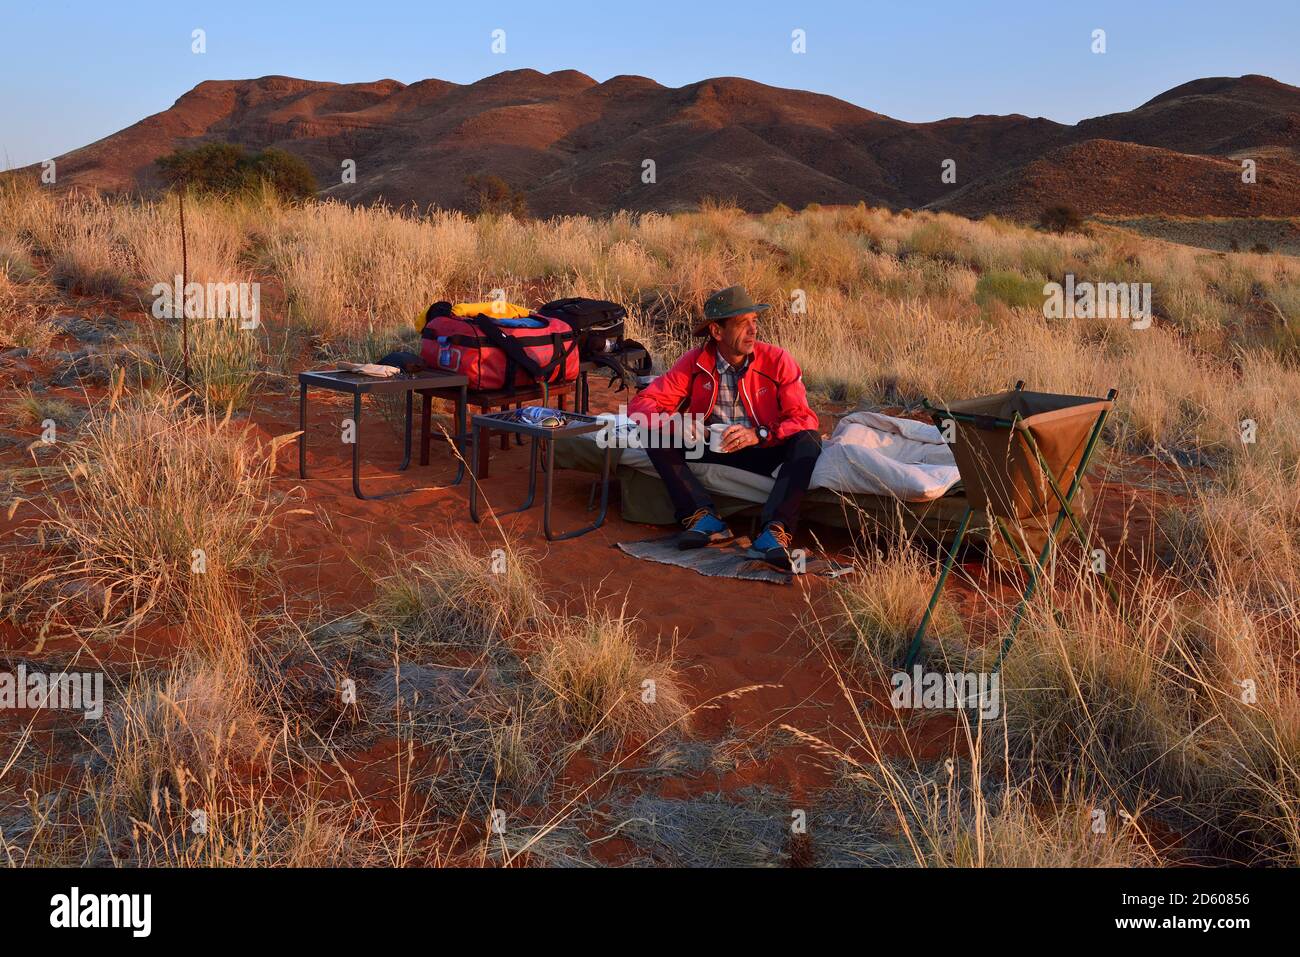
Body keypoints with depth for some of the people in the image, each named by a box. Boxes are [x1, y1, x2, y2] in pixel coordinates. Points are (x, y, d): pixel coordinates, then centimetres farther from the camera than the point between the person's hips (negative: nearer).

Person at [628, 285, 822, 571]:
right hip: (712, 450, 2)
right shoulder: (695, 362, -6)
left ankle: (775, 531, -43)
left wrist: (758, 434, -32)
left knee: (808, 440, -31)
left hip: (763, 453, -2)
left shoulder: (777, 360, -10)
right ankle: (705, 517, -31)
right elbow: (641, 403, -8)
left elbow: (804, 419, -15)